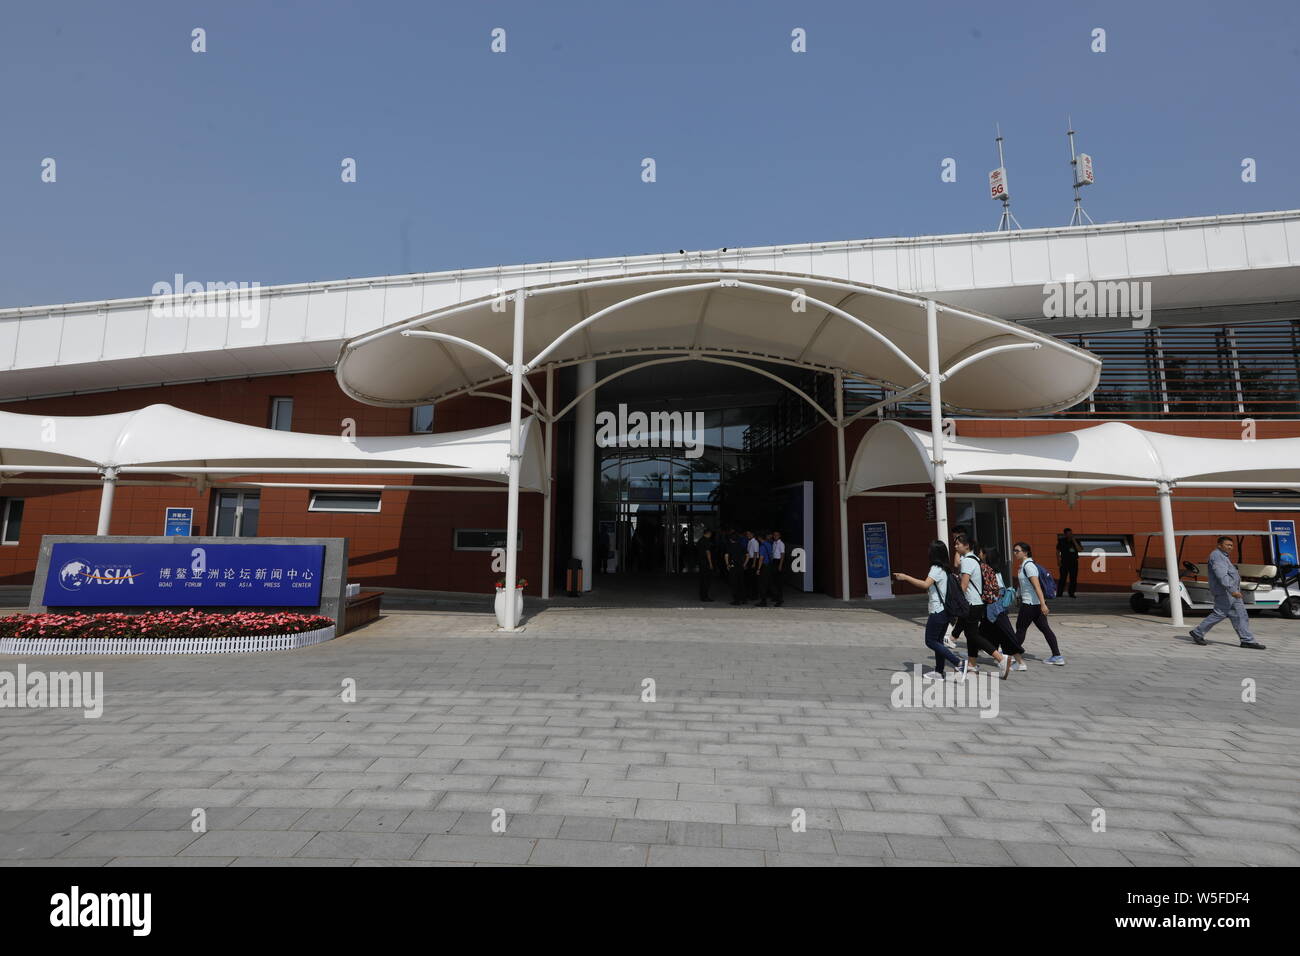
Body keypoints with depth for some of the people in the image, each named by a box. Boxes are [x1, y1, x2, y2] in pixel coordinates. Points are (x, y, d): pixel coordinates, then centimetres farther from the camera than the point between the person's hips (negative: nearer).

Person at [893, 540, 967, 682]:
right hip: (946, 610, 9)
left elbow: (925, 585, -29)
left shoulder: (936, 569, -15)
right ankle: (939, 672, 18)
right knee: (938, 640, 14)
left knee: (931, 641, -3)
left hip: (937, 611, -9)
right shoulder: (946, 569, 12)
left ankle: (958, 662, -9)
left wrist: (905, 577, -27)